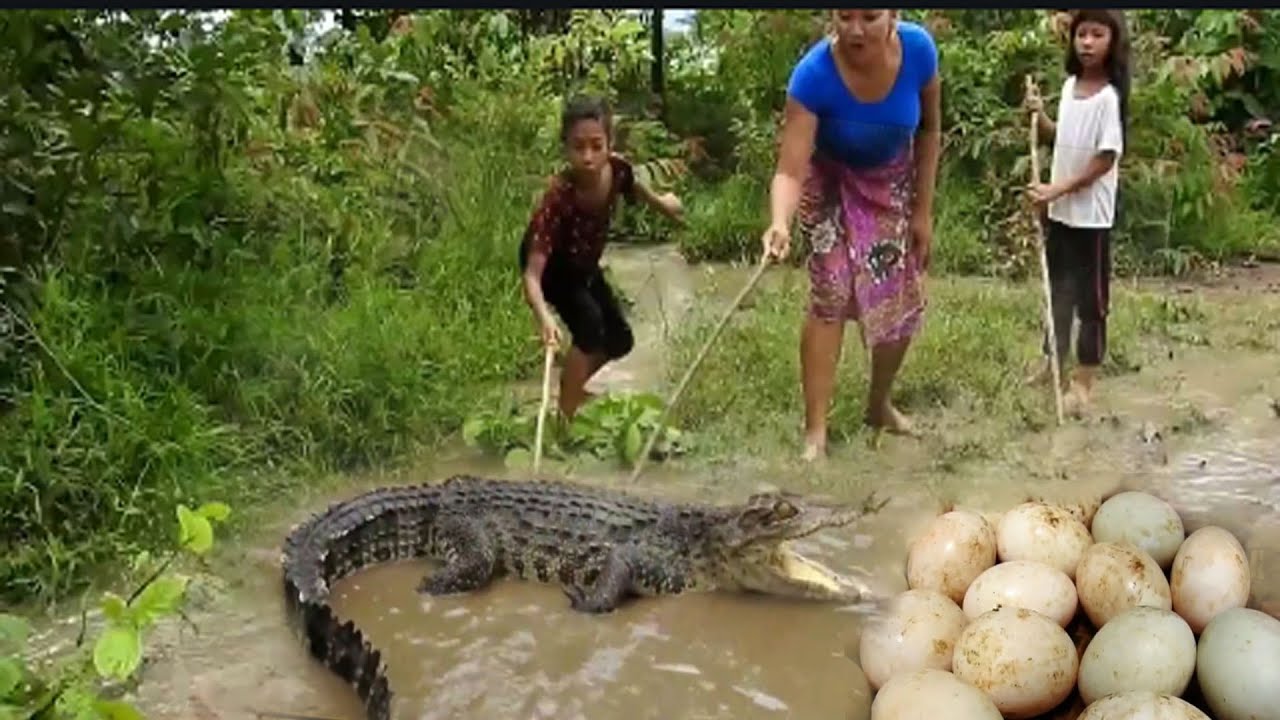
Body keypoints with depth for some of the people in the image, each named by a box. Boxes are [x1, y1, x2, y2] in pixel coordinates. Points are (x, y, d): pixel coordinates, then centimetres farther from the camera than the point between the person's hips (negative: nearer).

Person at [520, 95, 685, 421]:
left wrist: (661, 202, 22)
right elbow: (532, 273, -45)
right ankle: (567, 415, -10)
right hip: (551, 264, -6)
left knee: (620, 339, 11)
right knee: (589, 325, -26)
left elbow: (631, 184, 2)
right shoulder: (559, 196, -41)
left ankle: (573, 386, 36)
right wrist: (545, 318, -63)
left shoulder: (617, 168, -27)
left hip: (584, 262, 6)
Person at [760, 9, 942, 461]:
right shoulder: (814, 73, -35)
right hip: (832, 183, -3)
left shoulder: (918, 49, -26)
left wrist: (923, 209, -8)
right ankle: (815, 430, -6)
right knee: (831, 298, -13)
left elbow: (929, 130, -9)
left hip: (893, 181, 3)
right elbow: (790, 170, -37)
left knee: (904, 301, 6)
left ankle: (879, 405, 29)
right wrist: (780, 223, -57)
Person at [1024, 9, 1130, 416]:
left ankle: (1083, 379, 14)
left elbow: (1106, 160, -18)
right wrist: (1038, 115, 2)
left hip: (1090, 215, -7)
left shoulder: (1109, 97, -17)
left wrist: (1058, 188, -20)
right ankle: (1054, 361, 34)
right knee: (1057, 288, 18)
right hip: (1060, 211, 7)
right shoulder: (1070, 85, 5)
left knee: (1090, 296, 4)